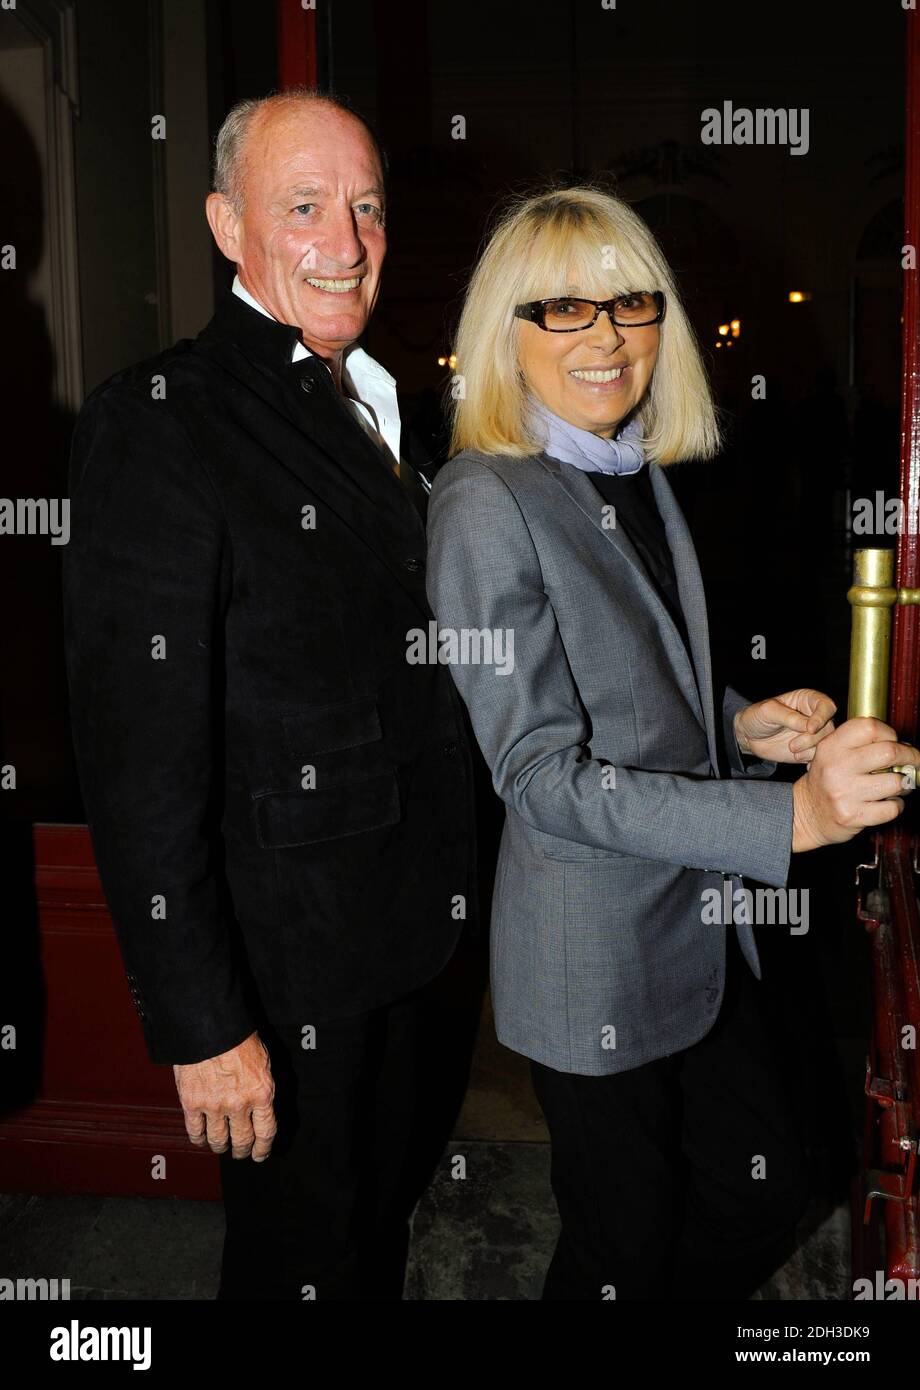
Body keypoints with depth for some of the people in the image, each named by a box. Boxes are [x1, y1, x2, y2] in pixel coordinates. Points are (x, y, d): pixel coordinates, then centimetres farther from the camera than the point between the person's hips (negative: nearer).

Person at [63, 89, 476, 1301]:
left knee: (384, 1216, 26)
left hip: (409, 930, 8)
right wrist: (200, 1023, -21)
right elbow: (141, 759, -21)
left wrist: (449, 883, 12)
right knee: (299, 1253, 15)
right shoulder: (157, 422, -17)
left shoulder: (382, 406, 9)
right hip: (285, 957, -7)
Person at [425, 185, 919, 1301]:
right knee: (624, 1246, 13)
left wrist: (740, 725, -4)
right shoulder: (485, 502, -19)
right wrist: (793, 815, -28)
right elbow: (544, 778, -23)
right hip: (593, 958, -7)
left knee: (762, 1196, 20)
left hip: (701, 928, 8)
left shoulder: (641, 475, 6)